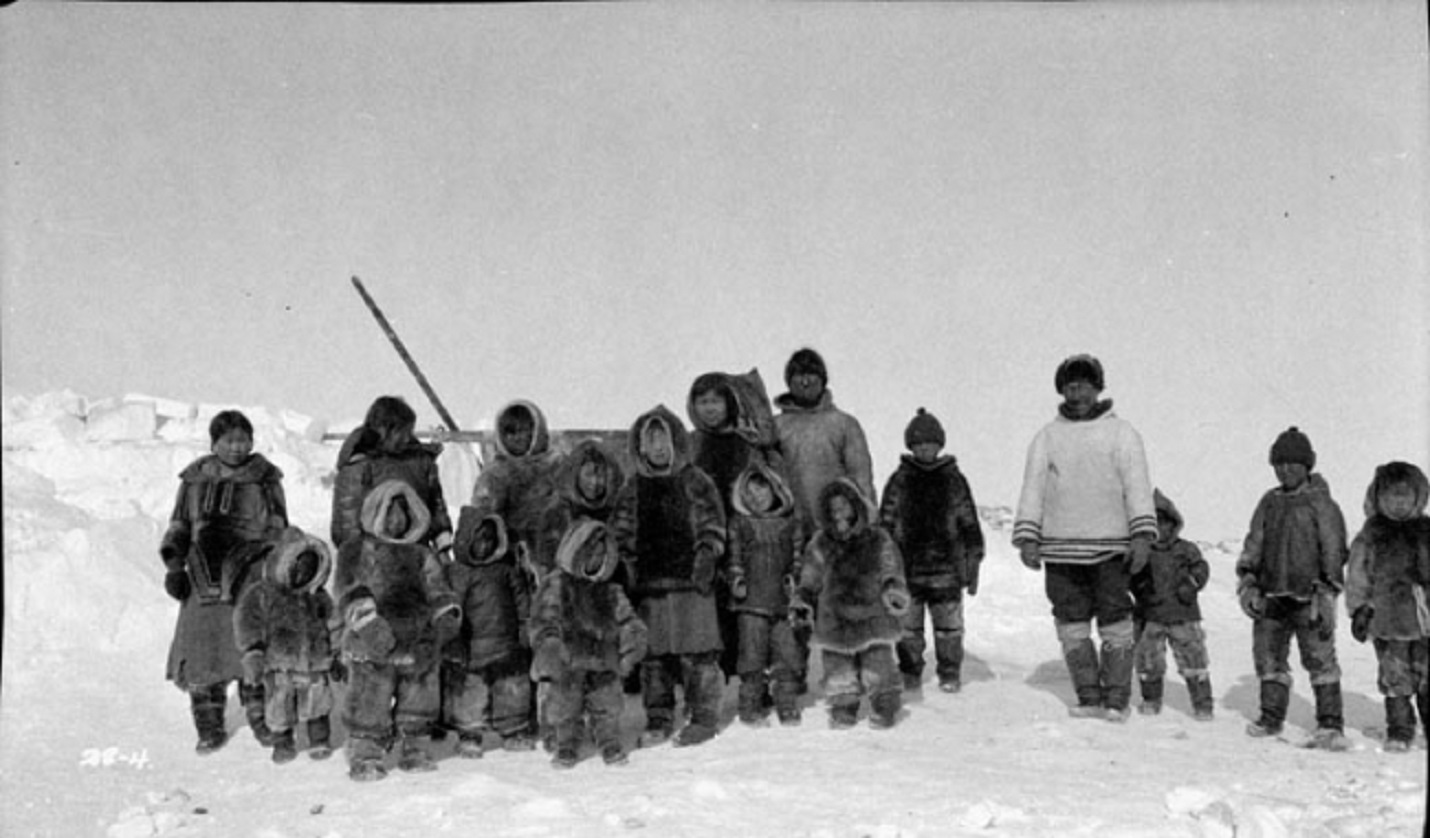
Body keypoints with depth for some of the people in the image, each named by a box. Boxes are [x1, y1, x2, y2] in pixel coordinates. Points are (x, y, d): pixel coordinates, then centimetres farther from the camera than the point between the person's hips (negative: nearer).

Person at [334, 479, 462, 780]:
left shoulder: (422, 555, 18)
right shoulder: (357, 549, 3)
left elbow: (438, 590, 15)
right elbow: (348, 590, -8)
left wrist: (447, 616, -5)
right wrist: (368, 623, -22)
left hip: (419, 647, 4)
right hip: (372, 651, -4)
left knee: (419, 699, 12)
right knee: (369, 704, -3)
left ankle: (414, 751, 26)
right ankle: (364, 756, 9)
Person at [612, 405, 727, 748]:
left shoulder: (696, 482, 2)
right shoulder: (633, 488, 13)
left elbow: (713, 526, 1)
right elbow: (621, 532, 17)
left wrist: (706, 558, -10)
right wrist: (627, 567, 8)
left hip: (690, 580, -4)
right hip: (648, 583, 4)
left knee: (697, 652, -3)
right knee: (652, 654, 6)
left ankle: (704, 717, 7)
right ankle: (658, 719, 16)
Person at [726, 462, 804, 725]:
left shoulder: (788, 522, 11)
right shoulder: (739, 523, 6)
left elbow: (797, 554, 17)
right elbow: (734, 557, 6)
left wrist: (793, 576, 3)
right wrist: (737, 582, -6)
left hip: (783, 600, 2)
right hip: (751, 600, -2)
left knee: (787, 655, 1)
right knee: (752, 656, -2)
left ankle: (788, 709, 10)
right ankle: (751, 708, 8)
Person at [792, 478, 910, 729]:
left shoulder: (877, 539, 0)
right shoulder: (820, 544, 4)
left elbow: (891, 570, 4)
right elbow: (810, 579, 11)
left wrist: (894, 590, -13)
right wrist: (802, 601, 1)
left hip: (873, 616, -2)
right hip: (835, 619, 2)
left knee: (878, 661, -1)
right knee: (838, 667, 6)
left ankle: (885, 706, 13)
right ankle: (843, 706, 20)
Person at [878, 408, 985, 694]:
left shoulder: (954, 479, 4)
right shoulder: (899, 481, 5)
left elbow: (970, 525, 7)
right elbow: (885, 524, 8)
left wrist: (972, 566, 4)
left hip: (946, 567, 0)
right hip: (906, 570, 1)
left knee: (948, 626, 5)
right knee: (907, 627, 5)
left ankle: (950, 674, 17)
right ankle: (909, 672, 18)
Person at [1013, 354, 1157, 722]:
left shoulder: (1121, 433, 6)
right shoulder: (1047, 437, 12)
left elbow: (1137, 486, -1)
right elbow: (1032, 489, 9)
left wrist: (1142, 535, -13)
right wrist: (1027, 538, -2)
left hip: (1110, 547, -2)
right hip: (1060, 550, 2)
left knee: (1115, 625, -3)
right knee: (1072, 626, 4)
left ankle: (1117, 700, 5)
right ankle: (1089, 698, 12)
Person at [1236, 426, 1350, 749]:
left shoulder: (1321, 504, -2)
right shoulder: (1269, 502, 13)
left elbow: (1334, 552, -5)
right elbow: (1253, 544, 16)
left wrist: (1327, 595, -11)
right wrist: (1247, 583, 6)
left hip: (1307, 598, -5)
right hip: (1272, 595, 5)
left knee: (1320, 658, -6)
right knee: (1268, 656, 10)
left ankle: (1330, 724, -2)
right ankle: (1271, 717, 22)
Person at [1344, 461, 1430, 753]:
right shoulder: (1370, 535, 3)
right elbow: (1357, 577, 5)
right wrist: (1359, 609, 1)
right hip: (1387, 619, -1)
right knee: (1395, 679, 2)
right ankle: (1399, 731, 13)